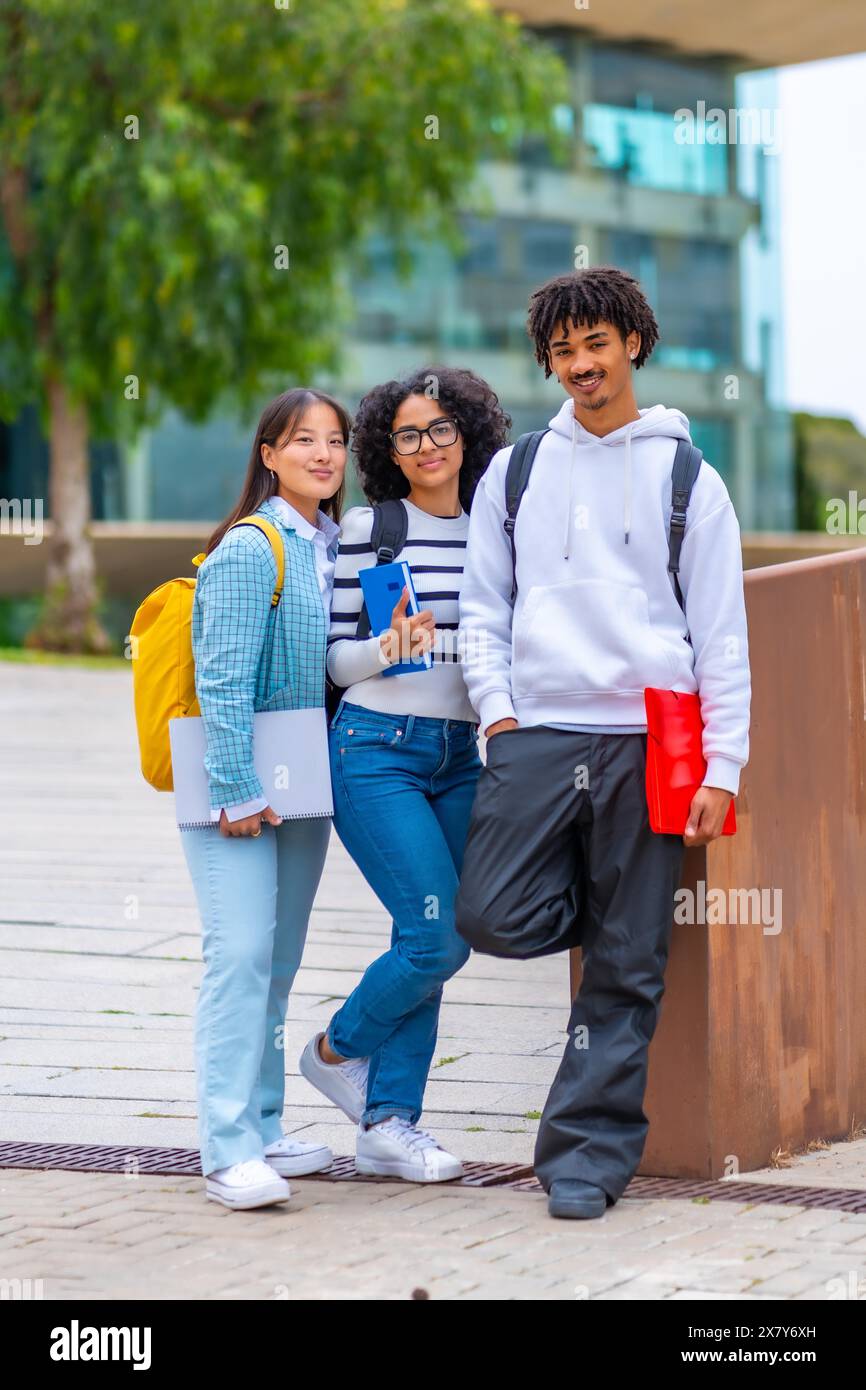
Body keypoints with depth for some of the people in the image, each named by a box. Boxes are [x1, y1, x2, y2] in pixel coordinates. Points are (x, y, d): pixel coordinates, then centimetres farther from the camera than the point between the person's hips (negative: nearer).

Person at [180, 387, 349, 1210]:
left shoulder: (336, 549, 9)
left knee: (278, 962, 13)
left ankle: (261, 1131, 21)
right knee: (241, 955, -12)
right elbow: (222, 681, -17)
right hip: (236, 786, -8)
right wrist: (237, 792, -19)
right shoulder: (250, 550, -13)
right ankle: (228, 1151, -13)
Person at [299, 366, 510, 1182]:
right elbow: (333, 655, -3)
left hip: (461, 756, 5)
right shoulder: (366, 530, -3)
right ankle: (338, 1048, 12)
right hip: (377, 752, -5)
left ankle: (388, 1122, 10)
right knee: (438, 937, -13)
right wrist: (386, 648, -21)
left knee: (431, 946, 3)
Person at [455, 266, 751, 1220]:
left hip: (645, 741, -2)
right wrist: (496, 707, -1)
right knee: (494, 917, -14)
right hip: (538, 731, 2)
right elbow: (480, 605, 16)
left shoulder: (686, 479, 7)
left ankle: (587, 1151, 6)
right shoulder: (514, 473, 13)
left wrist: (721, 768, -3)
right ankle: (601, 906, 17)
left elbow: (722, 636, 4)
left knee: (626, 969, -1)